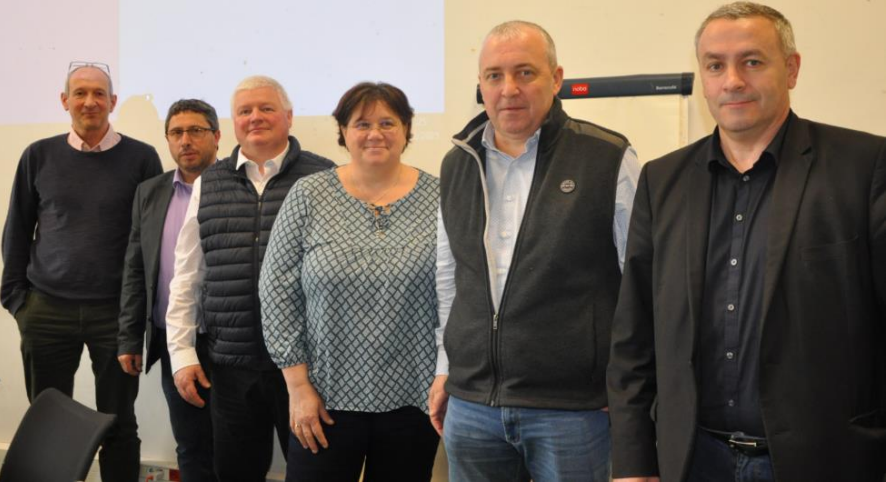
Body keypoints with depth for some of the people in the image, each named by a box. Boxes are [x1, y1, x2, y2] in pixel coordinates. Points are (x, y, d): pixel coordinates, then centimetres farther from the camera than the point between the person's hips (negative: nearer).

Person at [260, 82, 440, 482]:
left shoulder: (439, 200, 0)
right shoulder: (308, 196, 0)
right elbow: (277, 292, -1)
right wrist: (298, 385, -5)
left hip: (413, 400, 1)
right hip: (326, 399, 0)